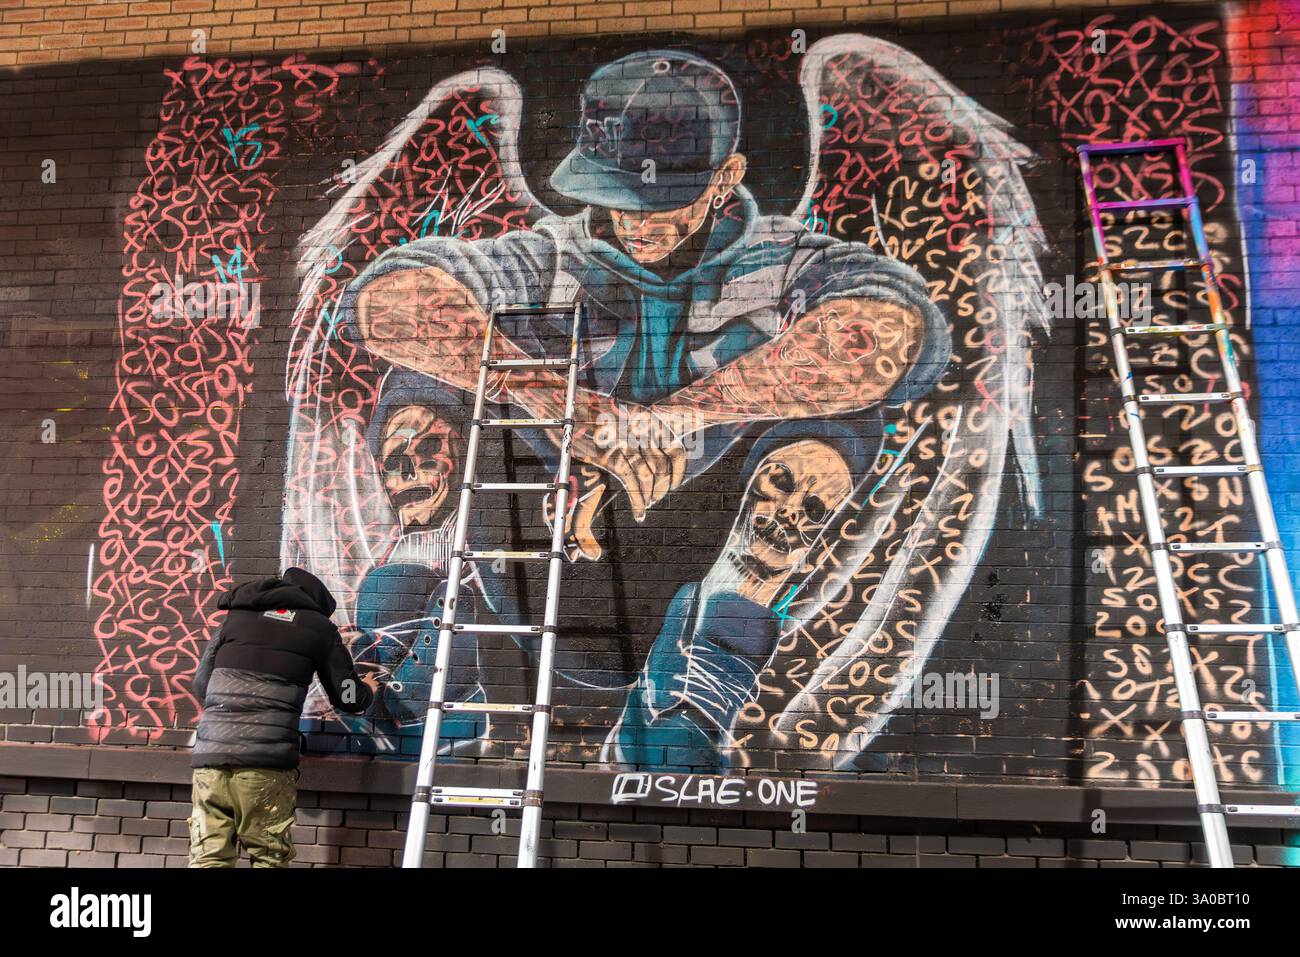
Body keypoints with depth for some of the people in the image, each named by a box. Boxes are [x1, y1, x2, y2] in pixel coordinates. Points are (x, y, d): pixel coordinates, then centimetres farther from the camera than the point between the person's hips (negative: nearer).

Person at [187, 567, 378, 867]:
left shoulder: (236, 617, 18)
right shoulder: (319, 628, 10)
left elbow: (201, 685, 20)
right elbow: (349, 697, 16)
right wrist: (368, 690, 38)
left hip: (210, 755, 3)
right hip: (266, 763, -3)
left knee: (208, 859, 5)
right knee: (269, 858, 7)